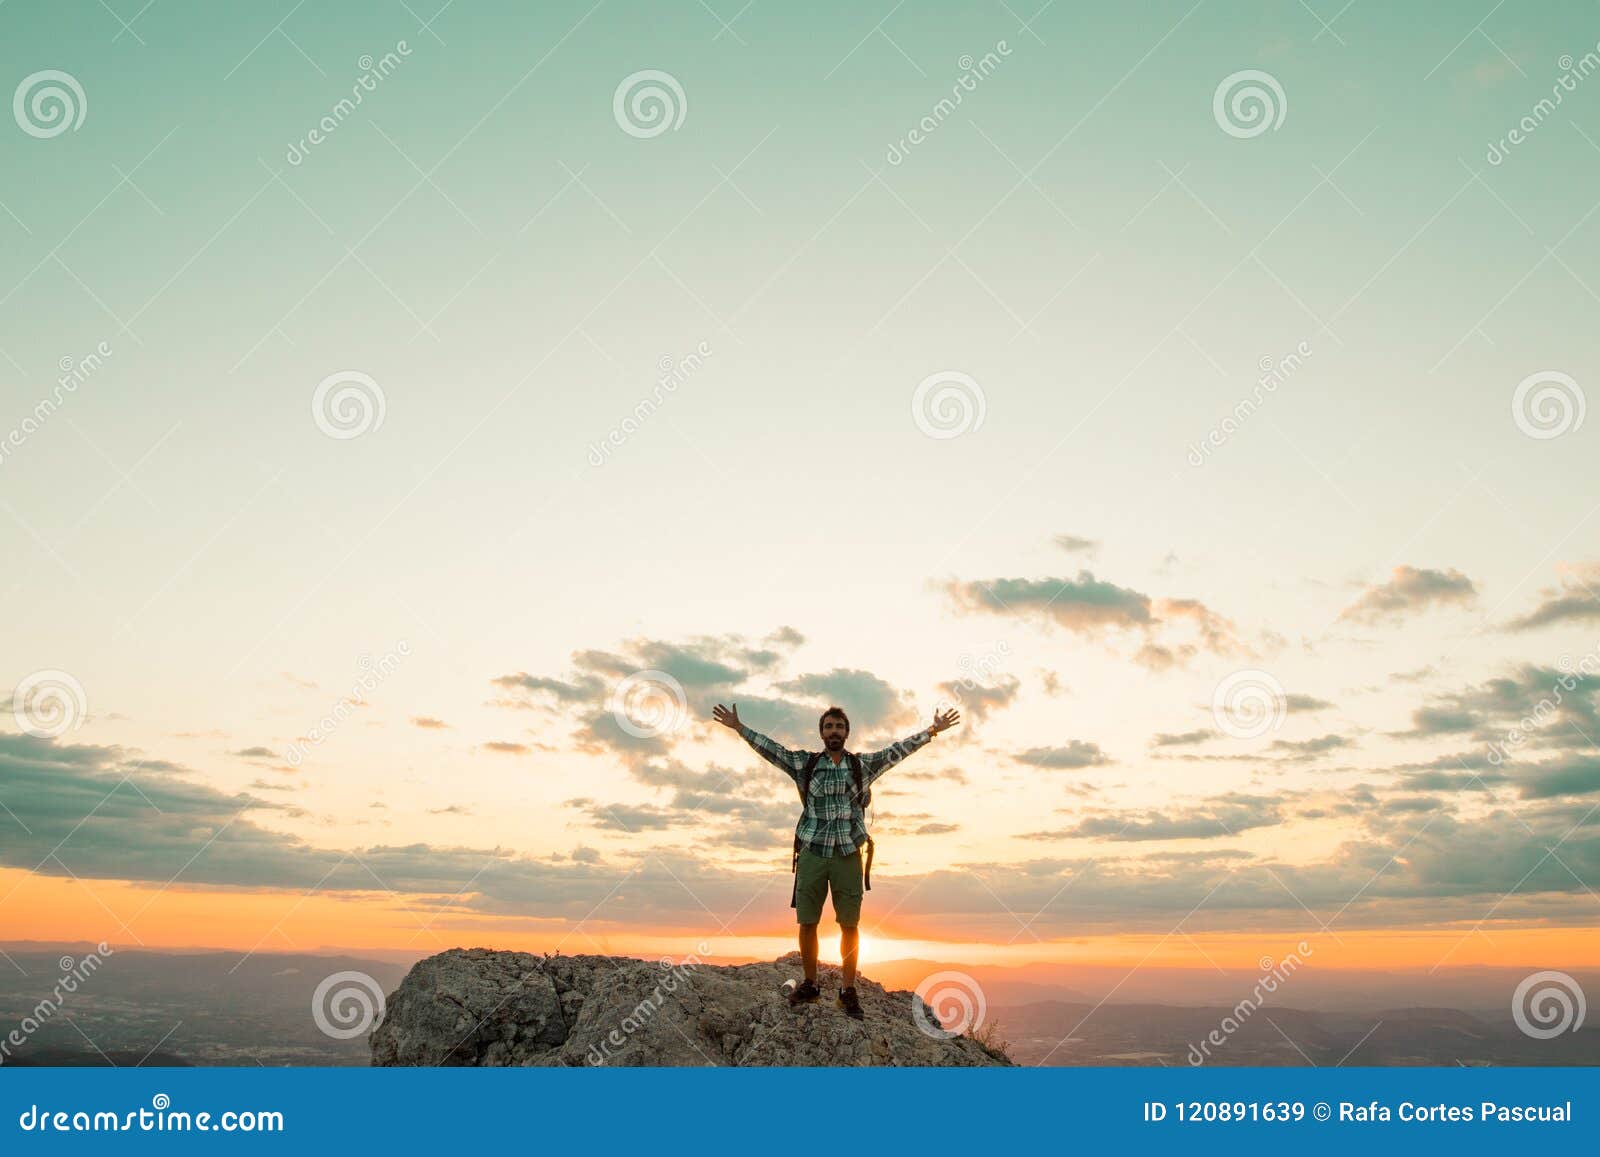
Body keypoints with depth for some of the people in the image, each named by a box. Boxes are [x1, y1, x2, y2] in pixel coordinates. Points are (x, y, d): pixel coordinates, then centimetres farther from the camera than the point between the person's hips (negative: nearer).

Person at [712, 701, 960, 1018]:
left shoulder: (864, 765, 8)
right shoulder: (804, 763, 7)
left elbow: (897, 750, 5)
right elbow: (770, 748, 1)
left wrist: (932, 730, 1)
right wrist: (739, 727, -7)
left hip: (847, 854, 0)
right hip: (812, 852, 0)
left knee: (849, 924, 2)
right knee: (807, 923, 3)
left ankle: (848, 990, 10)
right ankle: (810, 985, 17)